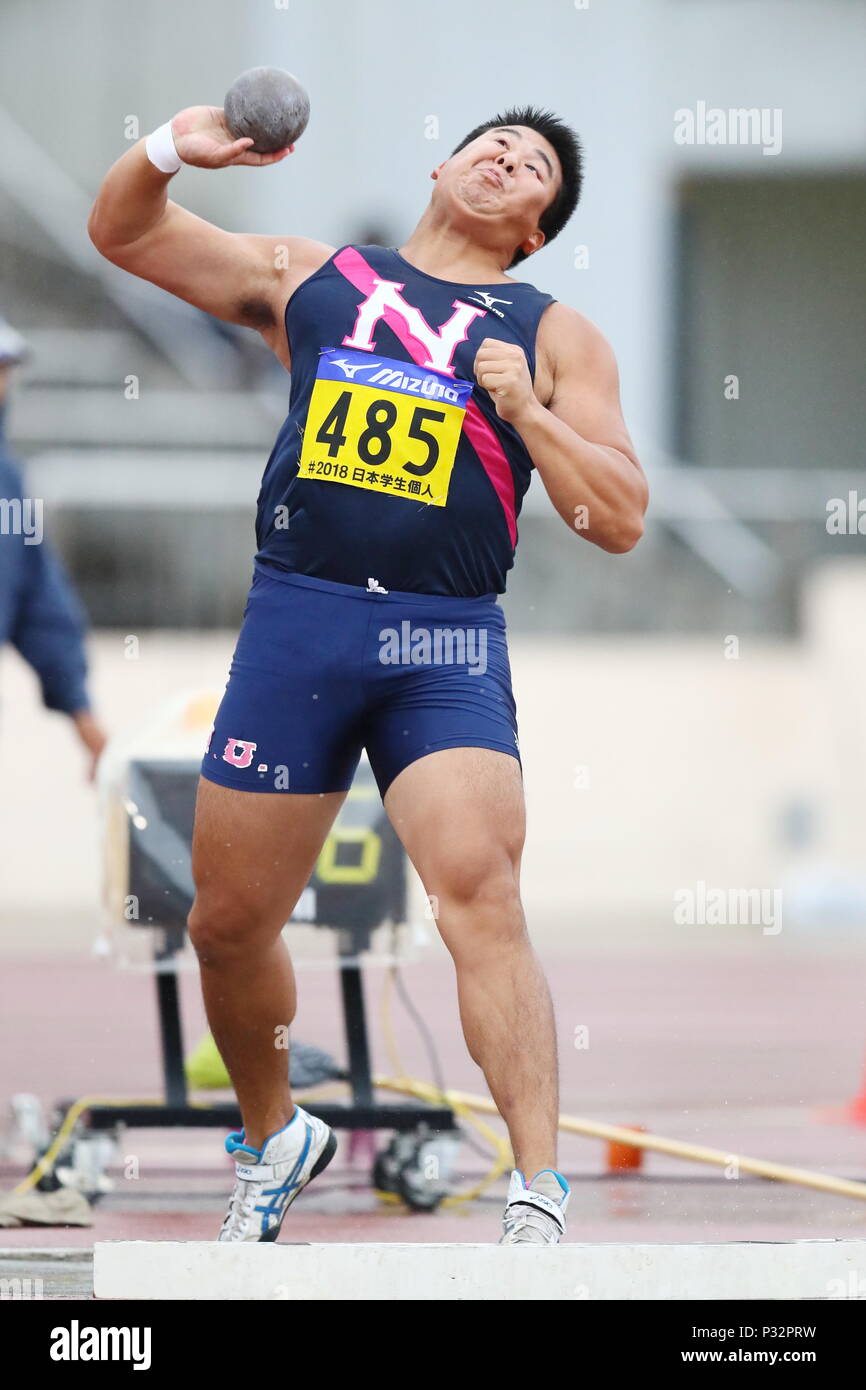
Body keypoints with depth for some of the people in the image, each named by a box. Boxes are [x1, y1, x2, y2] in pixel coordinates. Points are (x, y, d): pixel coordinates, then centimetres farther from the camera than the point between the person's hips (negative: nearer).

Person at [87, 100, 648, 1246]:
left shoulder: (556, 337, 13)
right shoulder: (310, 279, 16)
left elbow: (620, 519, 6)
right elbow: (121, 234, 16)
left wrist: (526, 410, -7)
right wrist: (169, 151, -5)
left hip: (447, 645, -2)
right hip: (294, 623, 2)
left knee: (481, 896, -21)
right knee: (229, 921, 8)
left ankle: (540, 1205, -24)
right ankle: (274, 1140, 34)